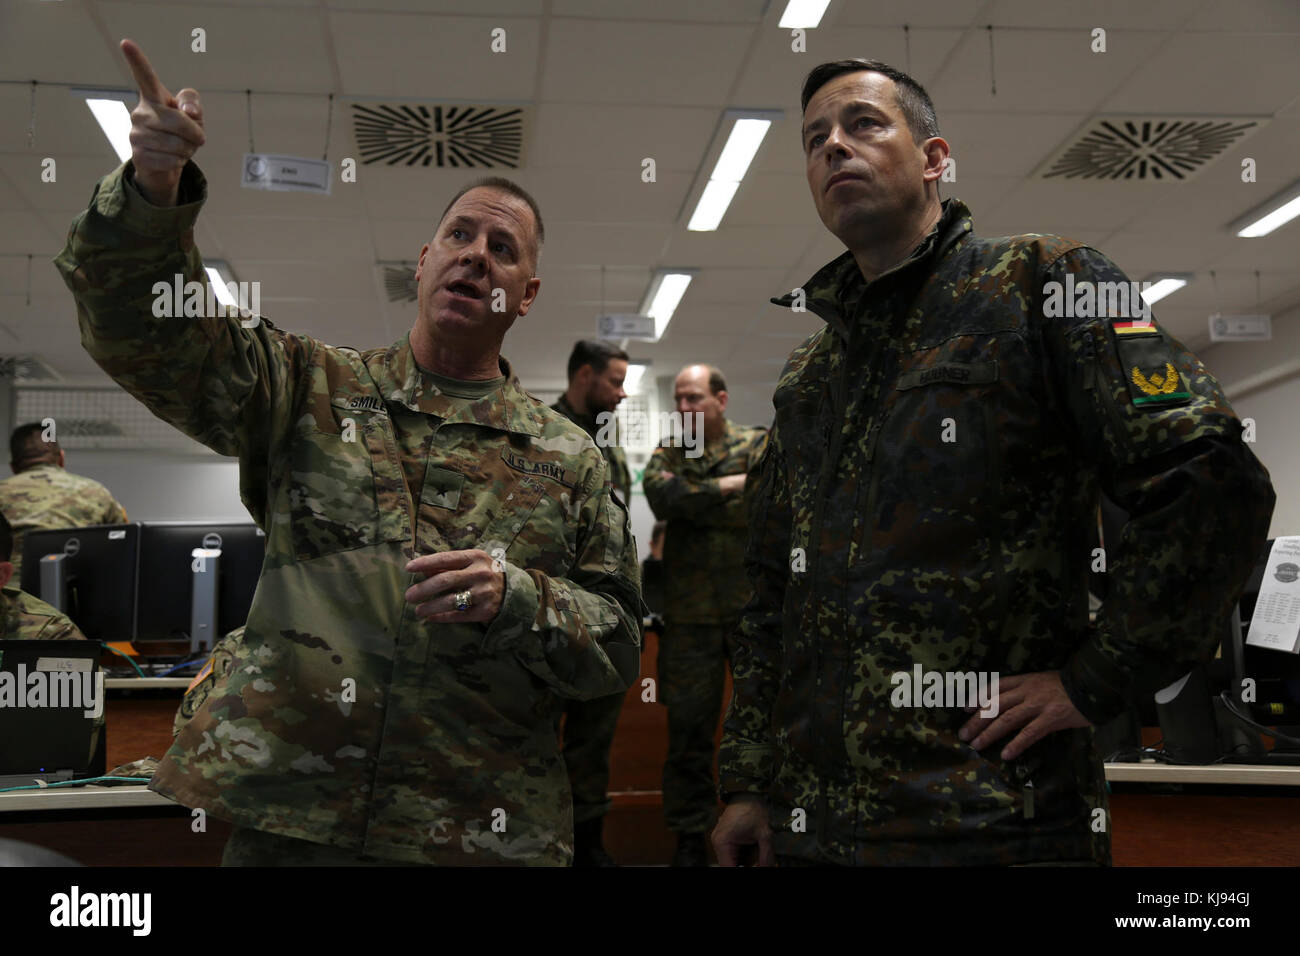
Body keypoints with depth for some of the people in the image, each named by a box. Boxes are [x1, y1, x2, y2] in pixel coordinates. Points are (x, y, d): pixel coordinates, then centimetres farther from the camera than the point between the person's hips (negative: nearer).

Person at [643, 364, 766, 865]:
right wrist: (726, 488, -10)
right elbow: (660, 495, -10)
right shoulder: (667, 452, 12)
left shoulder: (759, 445, 5)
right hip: (690, 611, 2)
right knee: (688, 724, 5)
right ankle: (690, 834, 17)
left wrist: (692, 502, -10)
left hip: (754, 603, -1)